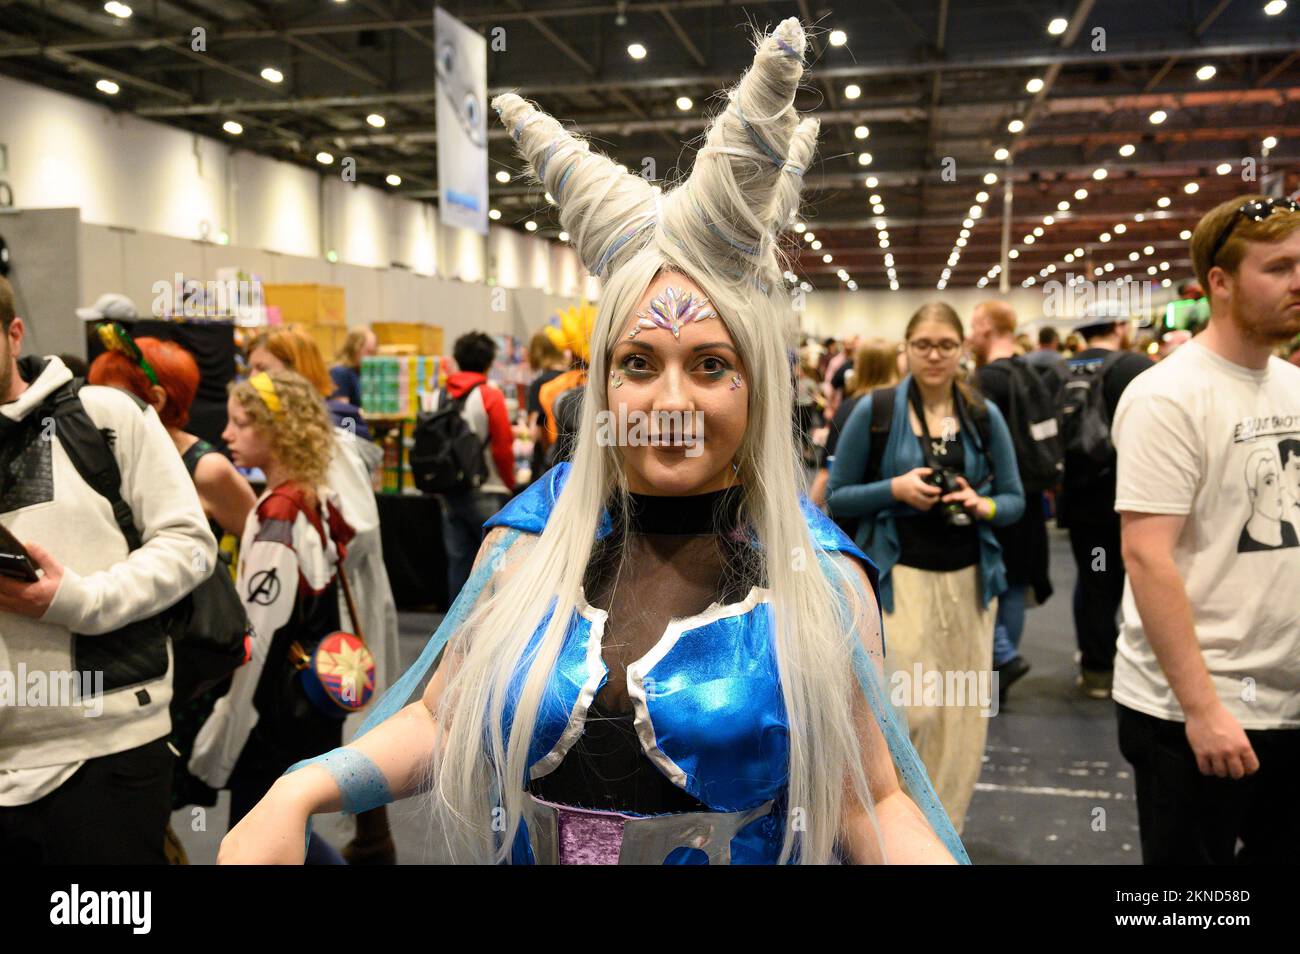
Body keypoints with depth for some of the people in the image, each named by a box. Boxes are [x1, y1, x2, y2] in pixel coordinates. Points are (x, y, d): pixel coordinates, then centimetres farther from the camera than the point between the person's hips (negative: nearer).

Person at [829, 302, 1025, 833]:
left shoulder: (985, 416, 5)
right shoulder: (875, 410, -4)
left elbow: (1015, 500, 10)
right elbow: (837, 497, 0)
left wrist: (983, 505, -11)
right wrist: (895, 488, -16)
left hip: (969, 578, 4)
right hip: (900, 575, -3)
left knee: (961, 717, 7)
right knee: (914, 713, -9)